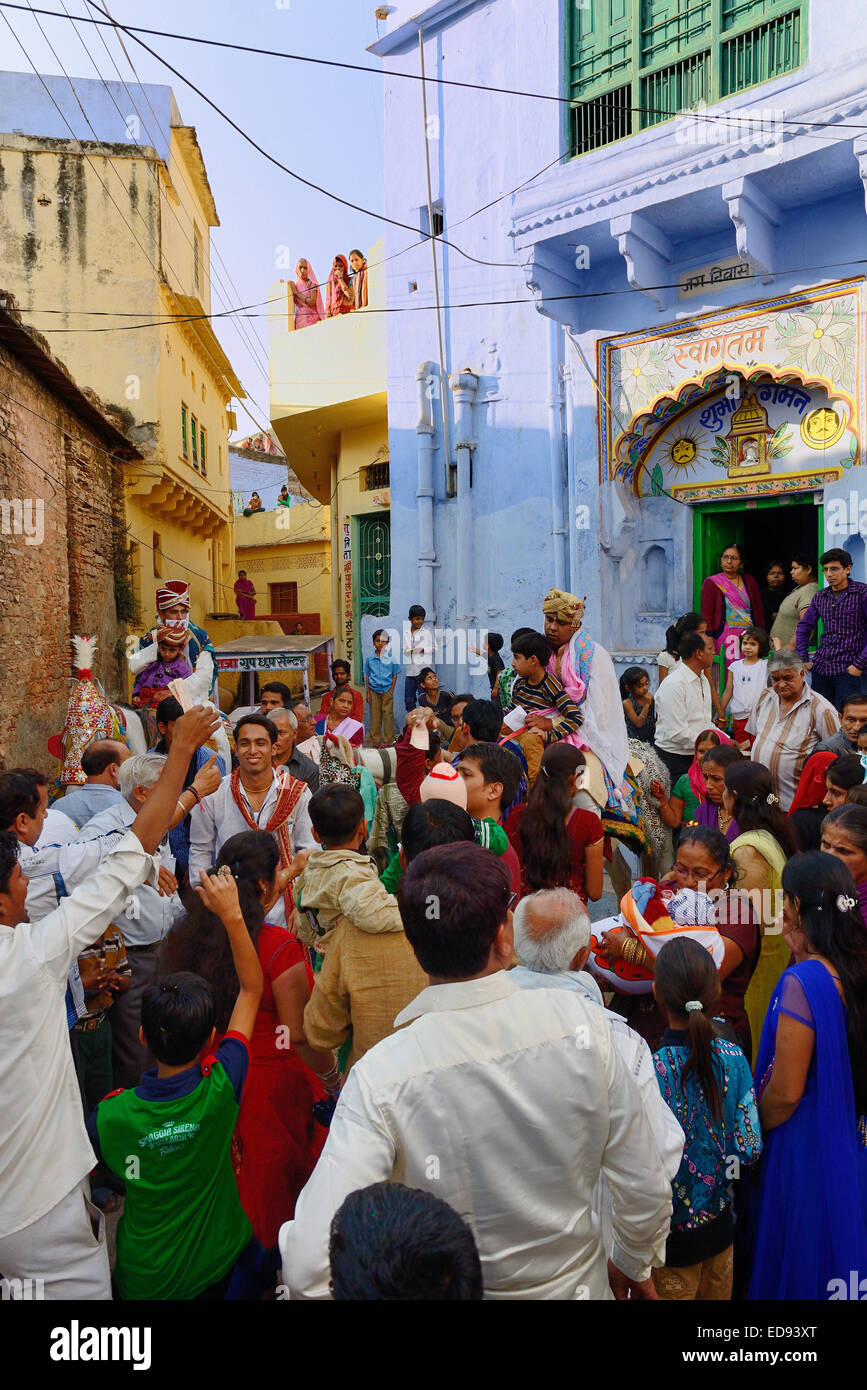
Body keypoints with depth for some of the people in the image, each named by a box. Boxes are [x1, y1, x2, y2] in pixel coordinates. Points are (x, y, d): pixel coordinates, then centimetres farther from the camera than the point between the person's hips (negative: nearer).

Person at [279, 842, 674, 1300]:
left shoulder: (378, 1078, -29)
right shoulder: (581, 1023, -24)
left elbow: (311, 1271, -31)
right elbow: (646, 1193, -12)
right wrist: (634, 1264, 8)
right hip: (579, 1286, 2)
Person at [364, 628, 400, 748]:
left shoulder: (391, 658, -1)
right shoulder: (369, 658, 2)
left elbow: (395, 675, 2)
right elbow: (367, 676, 6)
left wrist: (391, 691, -4)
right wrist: (367, 693, 2)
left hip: (387, 690, -1)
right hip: (374, 690, 1)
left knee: (388, 714, 2)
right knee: (374, 715, 5)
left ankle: (388, 740, 9)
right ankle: (375, 740, 13)